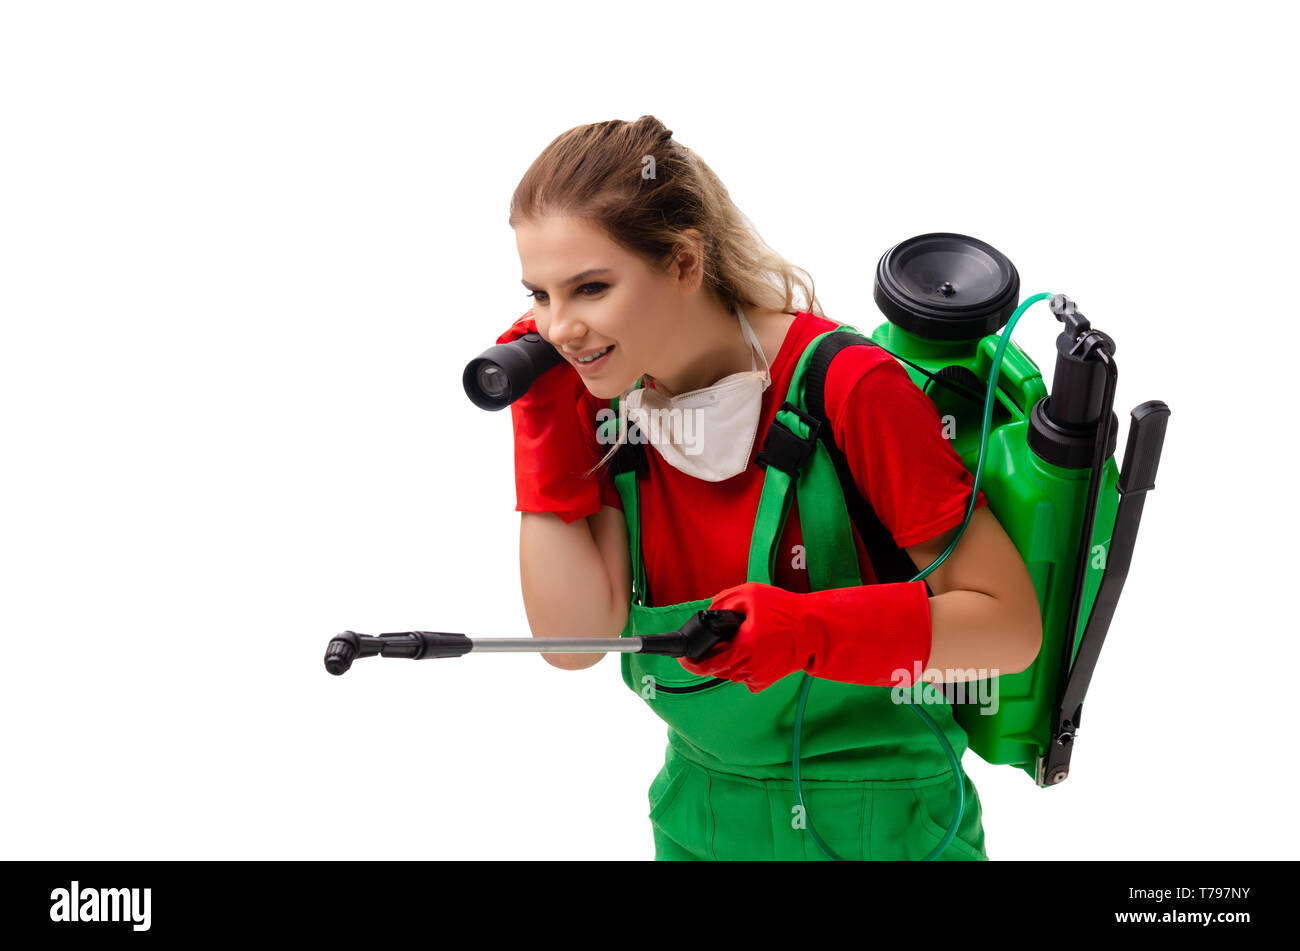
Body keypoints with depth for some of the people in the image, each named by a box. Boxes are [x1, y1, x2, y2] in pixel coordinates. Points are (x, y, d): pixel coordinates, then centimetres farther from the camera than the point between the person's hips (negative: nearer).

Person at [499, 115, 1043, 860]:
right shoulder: (600, 395, -5)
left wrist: (810, 630, -35)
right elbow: (576, 640, -12)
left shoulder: (850, 391, -22)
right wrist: (544, 425, -15)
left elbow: (1012, 624, -21)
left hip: (880, 825, -5)